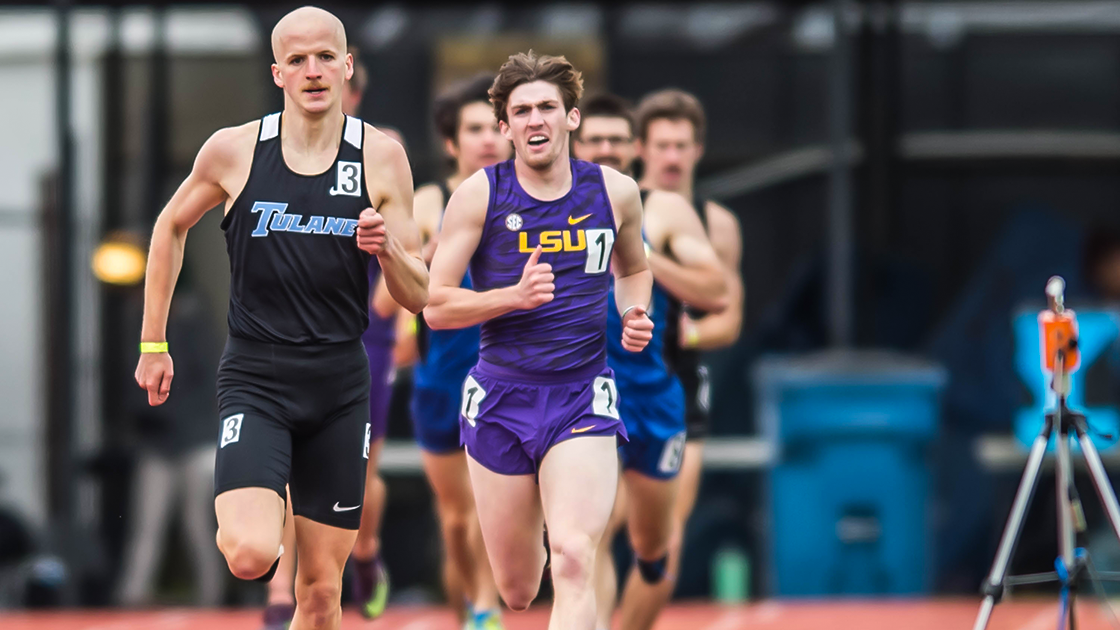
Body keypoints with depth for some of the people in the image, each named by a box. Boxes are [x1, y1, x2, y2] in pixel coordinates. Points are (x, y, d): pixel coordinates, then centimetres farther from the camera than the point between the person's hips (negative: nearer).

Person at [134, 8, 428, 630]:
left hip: (341, 385, 2)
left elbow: (419, 296, 3)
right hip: (256, 380, -2)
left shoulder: (382, 157, -1)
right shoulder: (234, 151, -3)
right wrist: (153, 344, 15)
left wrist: (389, 249, -19)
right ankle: (242, 526, 10)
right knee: (250, 557, -25)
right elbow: (172, 226, 16)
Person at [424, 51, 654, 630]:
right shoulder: (479, 196, -4)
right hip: (501, 398, 0)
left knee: (572, 563, -21)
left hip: (582, 397, 0)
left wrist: (635, 314, 3)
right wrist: (516, 296, -20)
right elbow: (435, 306, -6)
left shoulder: (614, 191, 3)